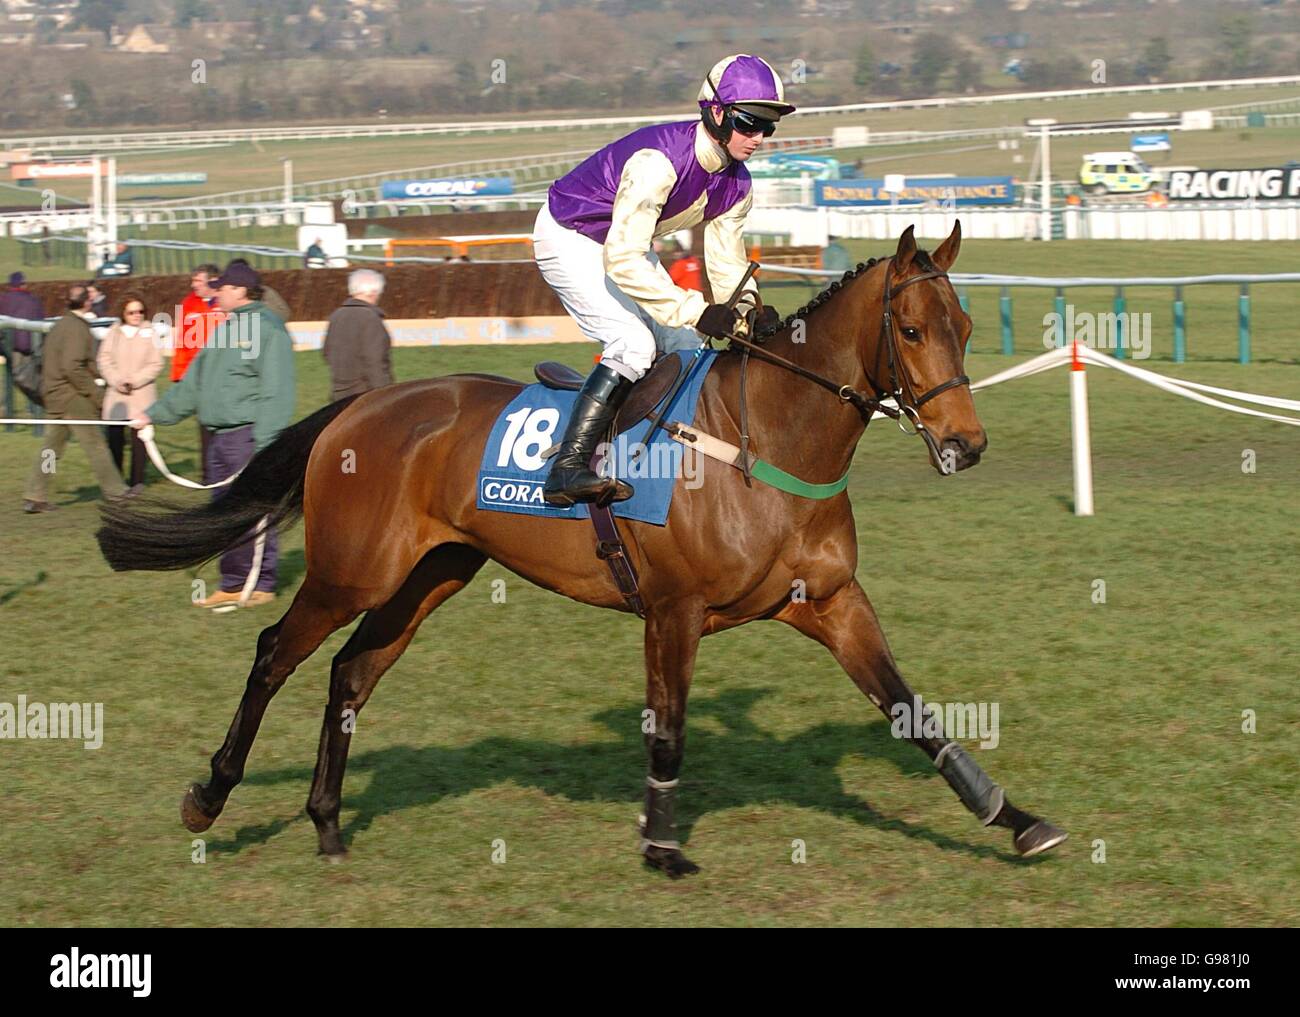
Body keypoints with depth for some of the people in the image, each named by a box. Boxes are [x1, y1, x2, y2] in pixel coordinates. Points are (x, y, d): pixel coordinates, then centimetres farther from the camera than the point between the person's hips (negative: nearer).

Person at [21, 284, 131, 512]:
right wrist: (95, 393, -18)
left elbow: (46, 355, 20)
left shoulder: (59, 325, 13)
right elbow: (72, 367, -24)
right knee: (94, 444, 2)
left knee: (51, 447, 8)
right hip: (73, 397, -9)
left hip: (53, 395, 9)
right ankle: (114, 490, 11)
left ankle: (34, 497, 4)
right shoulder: (77, 329, -16)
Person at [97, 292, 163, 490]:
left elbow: (156, 365, -1)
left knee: (139, 439, -4)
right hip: (115, 395, 1)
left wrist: (134, 381, -10)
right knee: (115, 438, -1)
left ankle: (137, 479, 2)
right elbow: (103, 360, 5)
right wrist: (116, 380, -9)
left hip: (142, 395, -1)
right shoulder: (114, 332, 8)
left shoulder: (149, 333, 4)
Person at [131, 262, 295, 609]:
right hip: (220, 437, 9)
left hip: (248, 435, -9)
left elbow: (275, 392, -17)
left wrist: (265, 443, -23)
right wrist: (154, 414, 22)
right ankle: (233, 585, 15)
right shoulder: (223, 330, 20)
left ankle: (262, 584, -1)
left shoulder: (265, 328, -10)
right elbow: (192, 385, 25)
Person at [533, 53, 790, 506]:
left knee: (685, 348, 5)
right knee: (634, 344, -24)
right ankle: (567, 468, -26)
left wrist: (755, 315, -20)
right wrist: (697, 311, -41)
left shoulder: (735, 186, -8)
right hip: (569, 240, -9)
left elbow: (728, 267, 0)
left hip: (626, 245, 9)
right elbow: (622, 261, -39)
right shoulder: (660, 160, -35)